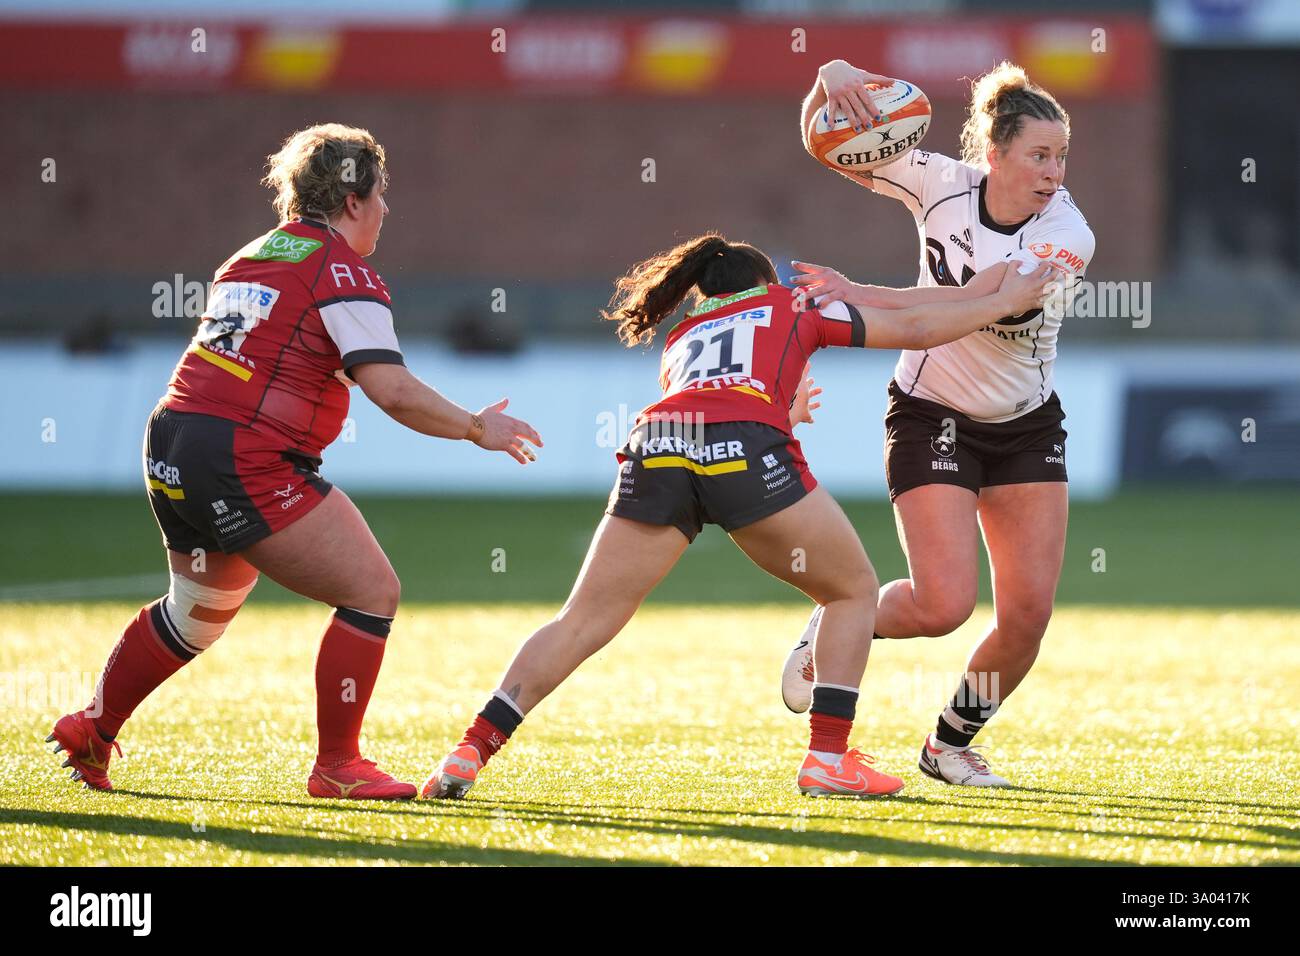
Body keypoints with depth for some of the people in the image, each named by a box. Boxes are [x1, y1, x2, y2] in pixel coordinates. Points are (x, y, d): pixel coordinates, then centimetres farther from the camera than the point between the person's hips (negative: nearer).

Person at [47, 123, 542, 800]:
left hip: (171, 443, 9)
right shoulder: (342, 272, -8)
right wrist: (476, 428, -5)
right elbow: (393, 390, -15)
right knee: (372, 592, -4)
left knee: (198, 611, 29)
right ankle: (336, 766, -1)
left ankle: (91, 732, 38)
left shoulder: (249, 259, 19)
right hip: (247, 466, -9)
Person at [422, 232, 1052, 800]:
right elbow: (914, 329, 35)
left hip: (654, 447, 3)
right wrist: (1002, 302, 47)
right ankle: (828, 759, 5)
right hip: (747, 448, -3)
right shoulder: (789, 307, 31)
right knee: (854, 591, 16)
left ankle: (470, 754, -8)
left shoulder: (680, 339, 38)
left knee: (582, 623, 5)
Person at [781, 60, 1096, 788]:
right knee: (945, 604, -16)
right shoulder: (942, 184, -13)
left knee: (1029, 610, -6)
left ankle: (951, 743, 19)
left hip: (1028, 427, 2)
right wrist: (834, 78, -29)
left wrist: (865, 297, -38)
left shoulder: (1068, 236, -18)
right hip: (933, 419, -2)